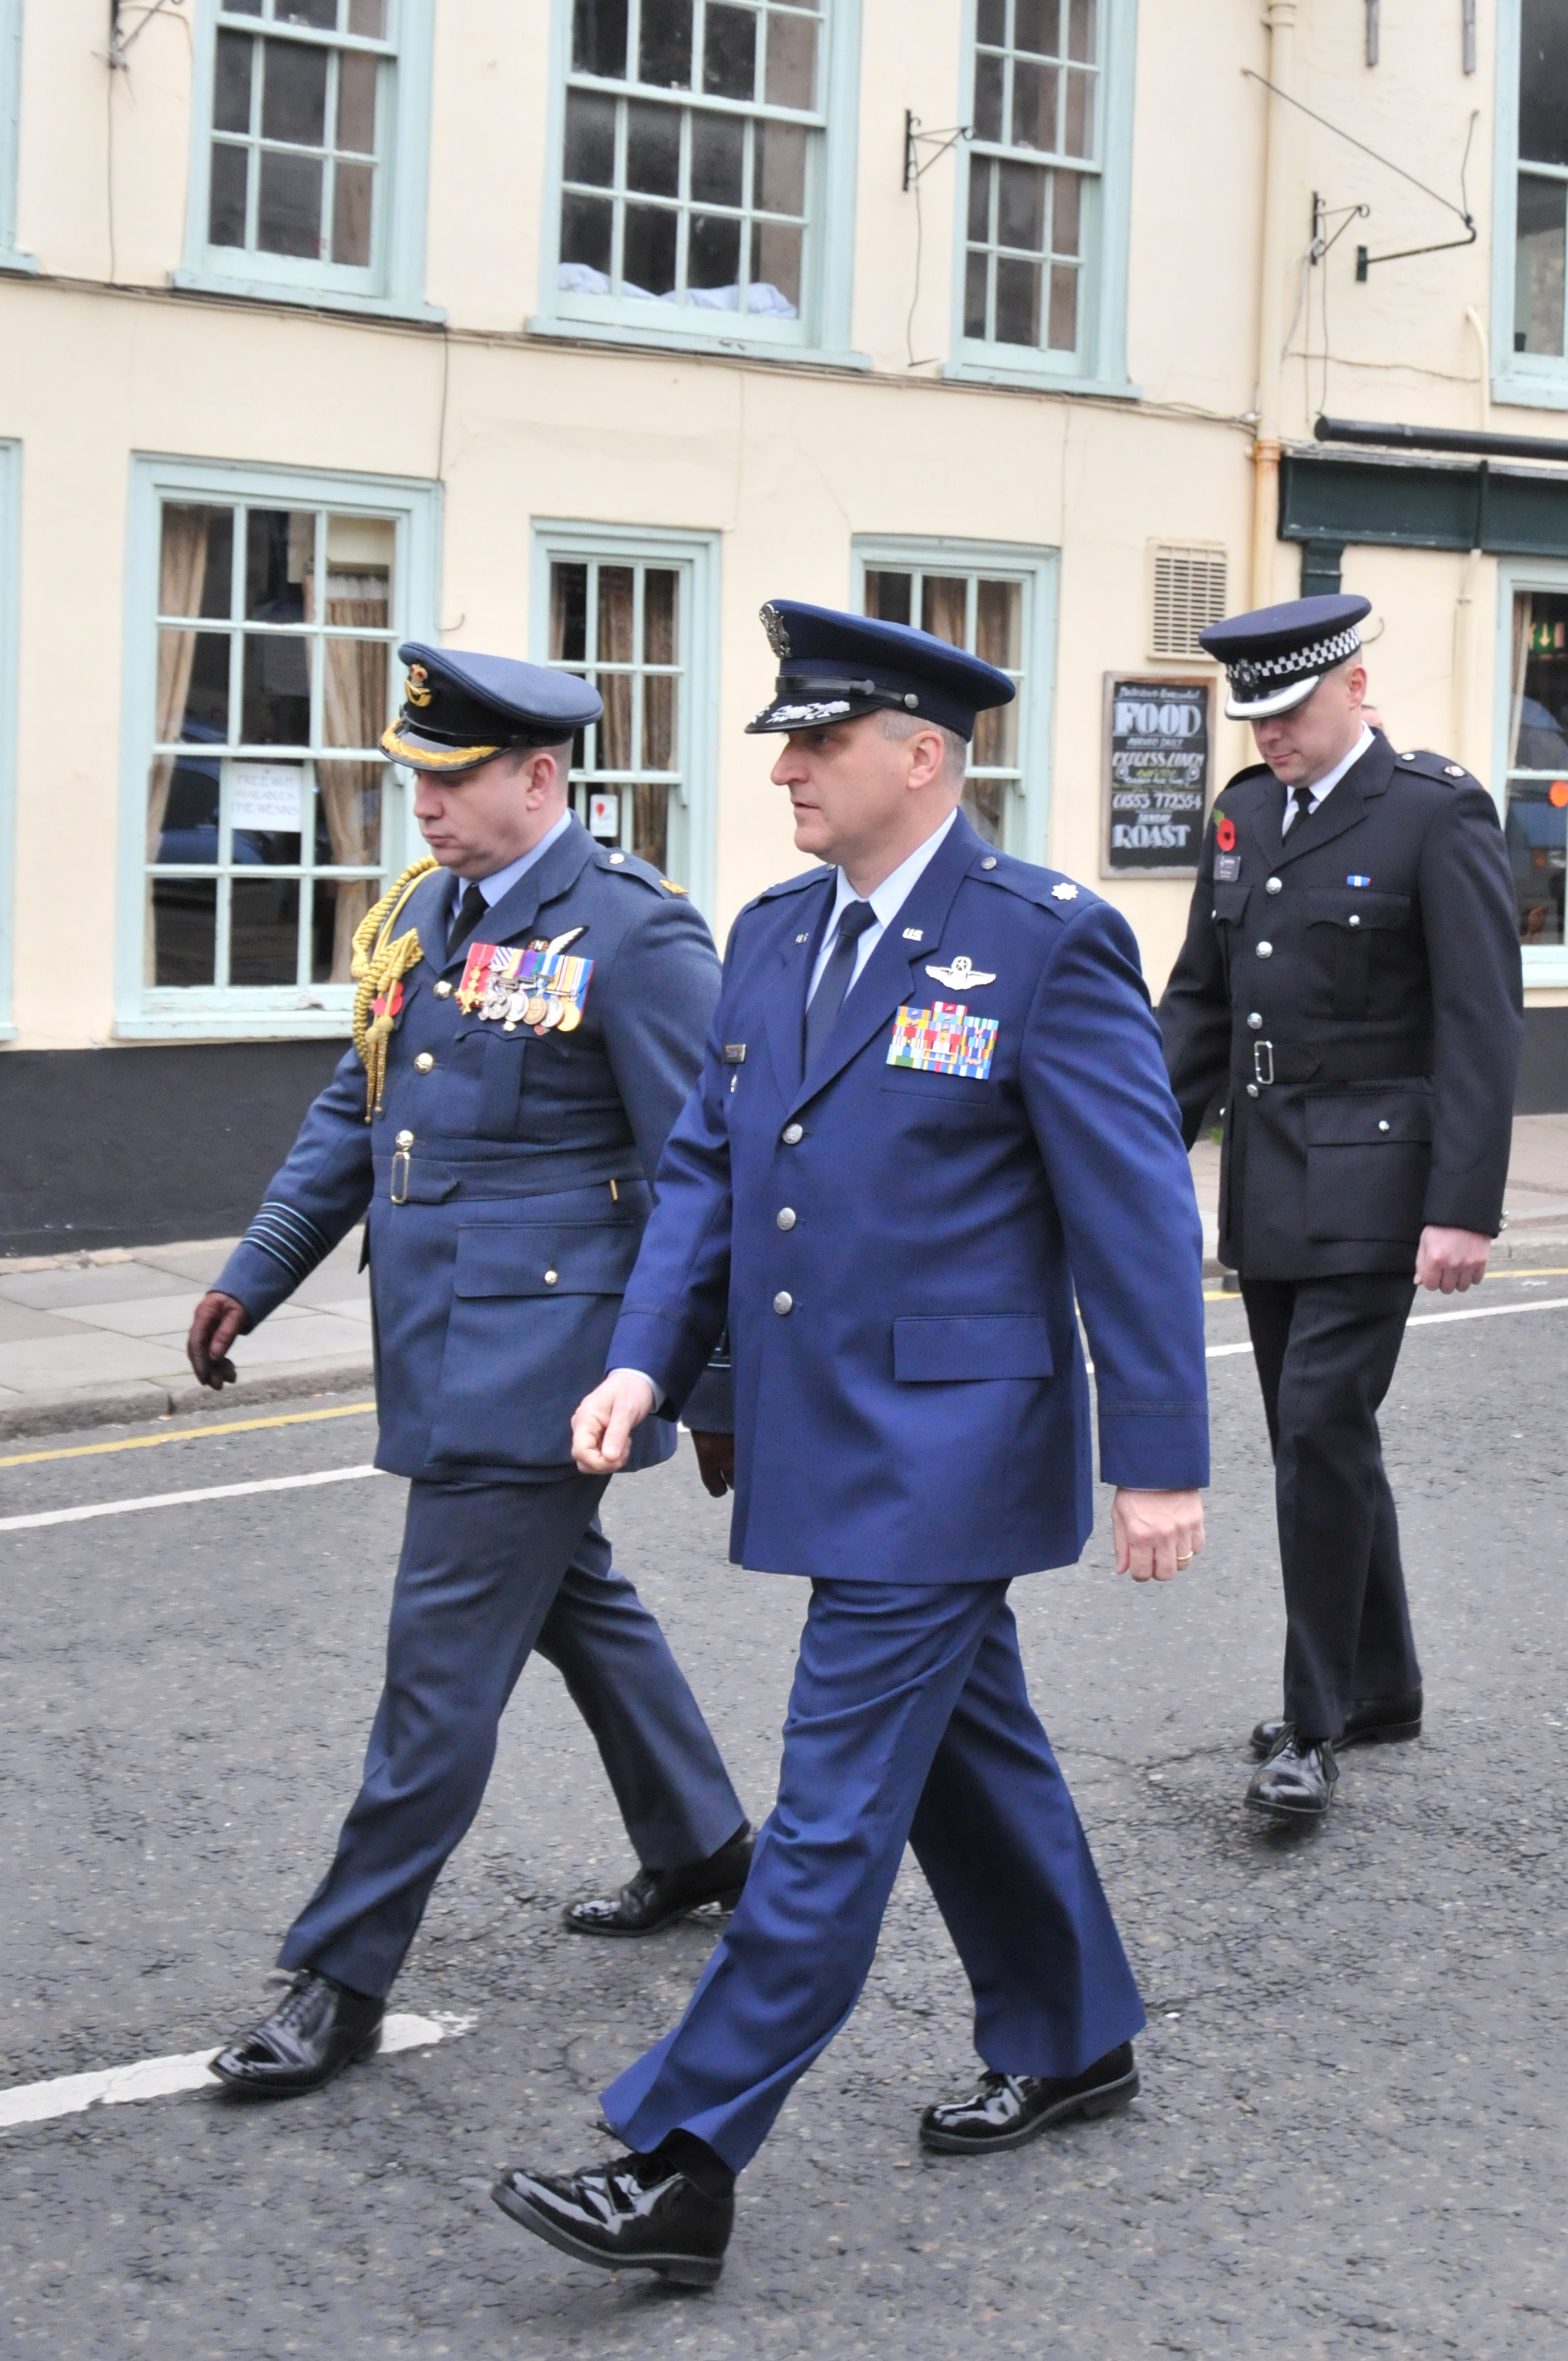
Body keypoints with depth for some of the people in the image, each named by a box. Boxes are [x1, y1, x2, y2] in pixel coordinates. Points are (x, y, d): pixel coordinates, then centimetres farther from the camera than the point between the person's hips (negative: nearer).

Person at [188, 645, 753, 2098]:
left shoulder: (635, 934, -14)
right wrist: (253, 1277, 11)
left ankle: (344, 1978, 4)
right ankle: (703, 1846, 40)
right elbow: (355, 1113, 17)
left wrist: (716, 1391, -12)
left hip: (535, 1357, -8)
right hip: (440, 1350, 8)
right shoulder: (420, 913, 9)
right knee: (572, 1600, 21)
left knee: (443, 1658, -4)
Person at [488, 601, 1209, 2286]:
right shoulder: (773, 936, 9)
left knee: (836, 1803, -5)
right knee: (966, 1755, 21)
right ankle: (1070, 2046, 39)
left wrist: (1159, 1460, -13)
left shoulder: (1047, 942, -13)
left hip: (947, 1451, -8)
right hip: (822, 1443, 8)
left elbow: (1136, 1213, -13)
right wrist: (645, 1360, -1)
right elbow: (706, 1166, 13)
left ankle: (683, 2167, -2)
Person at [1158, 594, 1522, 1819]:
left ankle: (1316, 1725, -3)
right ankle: (1381, 1685, 27)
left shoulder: (1438, 816, -9)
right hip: (1267, 1182, 7)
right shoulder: (1244, 814, 12)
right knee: (1316, 1439, 13)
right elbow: (1198, 1003, 17)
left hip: (1371, 1181, -7)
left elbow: (1482, 1024, -12)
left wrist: (1465, 1209, -18)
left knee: (1323, 1428, -11)